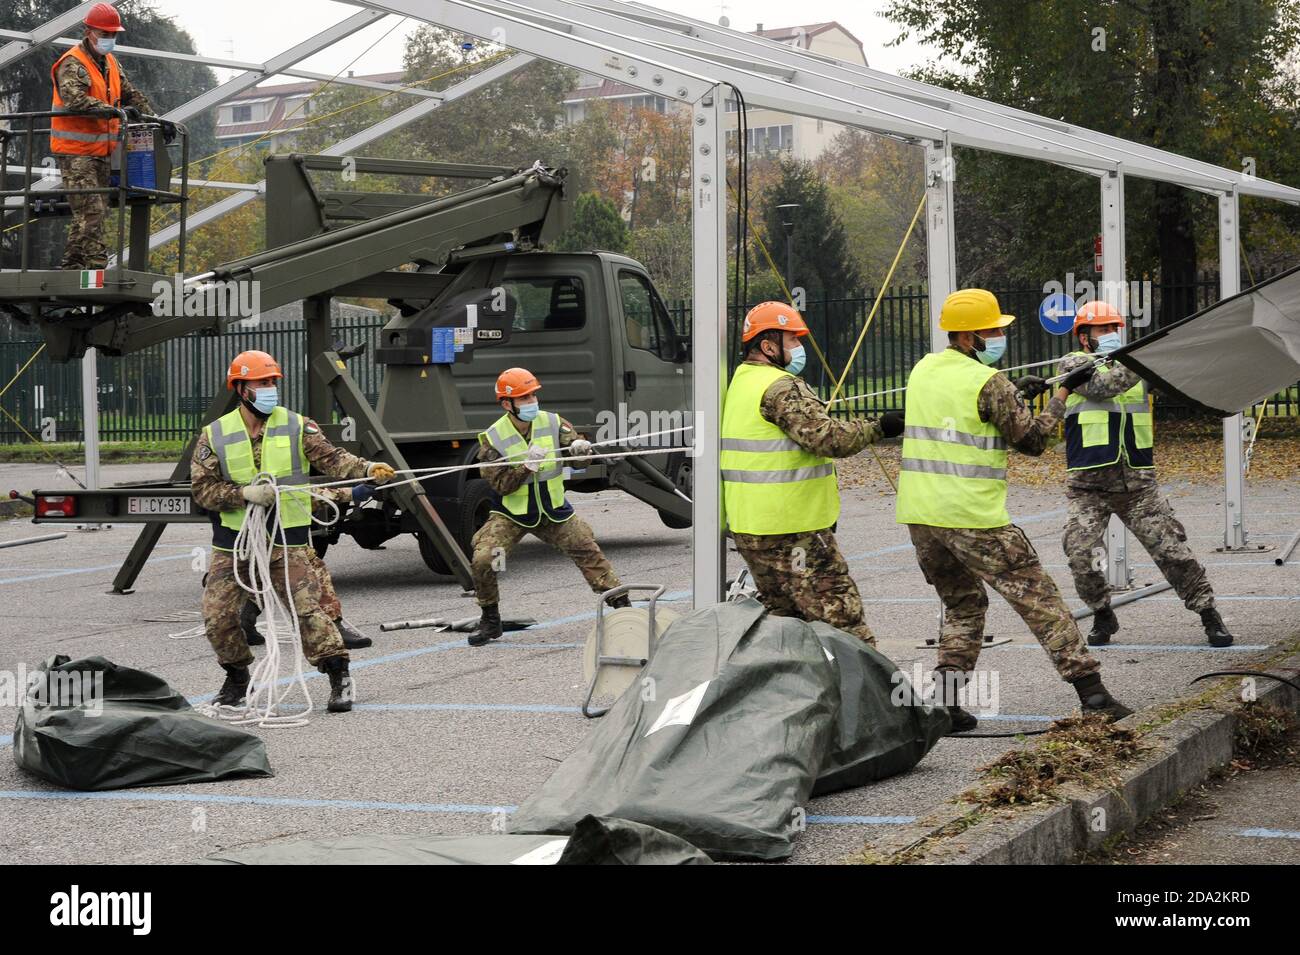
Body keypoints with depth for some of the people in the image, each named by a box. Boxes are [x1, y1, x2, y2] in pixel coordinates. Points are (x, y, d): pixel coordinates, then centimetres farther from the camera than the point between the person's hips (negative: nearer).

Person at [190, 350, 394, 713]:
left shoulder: (297, 427, 1)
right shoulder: (215, 435, 0)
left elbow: (331, 458, -10)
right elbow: (202, 489, -3)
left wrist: (367, 469, -28)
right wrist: (245, 494, -17)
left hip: (287, 542, -1)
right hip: (233, 543, 1)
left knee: (307, 608, -13)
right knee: (217, 617, -1)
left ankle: (339, 676, -4)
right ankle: (237, 678, 22)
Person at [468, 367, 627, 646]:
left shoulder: (553, 423, -6)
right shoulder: (493, 438, -14)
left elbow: (577, 460, -8)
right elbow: (500, 484, -18)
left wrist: (579, 449, -32)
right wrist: (527, 465, -32)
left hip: (553, 511, 2)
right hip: (510, 515, -2)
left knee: (588, 550, -2)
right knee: (481, 560, -18)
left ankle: (621, 605, 13)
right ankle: (490, 621, 2)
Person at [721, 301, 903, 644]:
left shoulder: (741, 382, 17)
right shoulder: (781, 387, -15)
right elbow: (828, 438, -24)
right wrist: (877, 428, -13)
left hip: (750, 527, 10)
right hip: (791, 531, -10)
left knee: (781, 615, 16)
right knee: (841, 616, -9)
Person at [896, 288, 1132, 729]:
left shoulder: (923, 370, 12)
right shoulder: (989, 382, -11)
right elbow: (1032, 440, -5)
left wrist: (1015, 396, 23)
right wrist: (1062, 393, 5)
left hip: (920, 514, 7)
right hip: (974, 517, -7)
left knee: (962, 605, 21)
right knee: (1038, 599, 1)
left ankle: (945, 701, 10)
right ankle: (1091, 692, 0)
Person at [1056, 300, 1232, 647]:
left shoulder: (1131, 363, 12)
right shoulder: (1074, 364, 0)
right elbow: (1102, 386, -18)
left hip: (1138, 483, 2)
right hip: (1089, 485, -2)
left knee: (1172, 548, -4)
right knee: (1080, 555, -10)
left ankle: (1209, 615, 5)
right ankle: (1103, 616, 13)